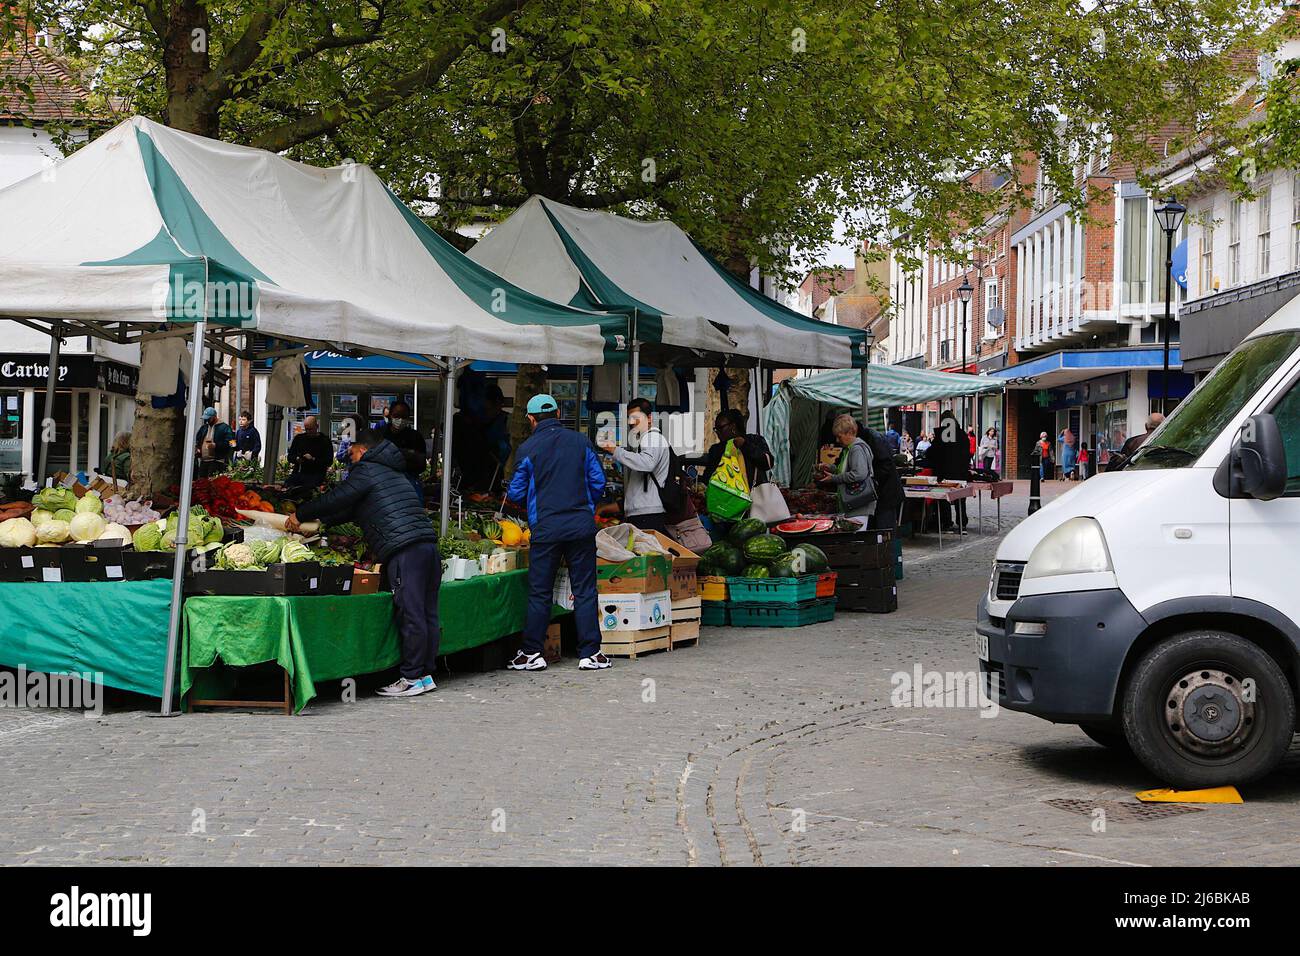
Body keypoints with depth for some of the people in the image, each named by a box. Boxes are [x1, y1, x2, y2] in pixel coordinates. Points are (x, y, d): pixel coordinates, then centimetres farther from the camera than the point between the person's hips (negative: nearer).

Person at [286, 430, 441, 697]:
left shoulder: (366, 471, 3)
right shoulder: (394, 473, 31)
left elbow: (335, 500, -1)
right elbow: (352, 509, 34)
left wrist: (300, 515, 13)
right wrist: (316, 523, 34)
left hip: (403, 551, -9)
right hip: (429, 544, 9)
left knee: (411, 615, -8)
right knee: (427, 613, 9)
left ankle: (412, 678, -6)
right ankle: (425, 674, 13)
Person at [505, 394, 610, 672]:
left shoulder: (527, 449, -3)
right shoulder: (580, 441, 5)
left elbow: (516, 493, 3)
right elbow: (598, 482, 7)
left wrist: (508, 493, 26)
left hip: (546, 528, -2)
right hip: (582, 525, 2)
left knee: (539, 592, 6)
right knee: (584, 590, 6)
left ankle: (531, 653, 10)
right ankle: (590, 653, 5)